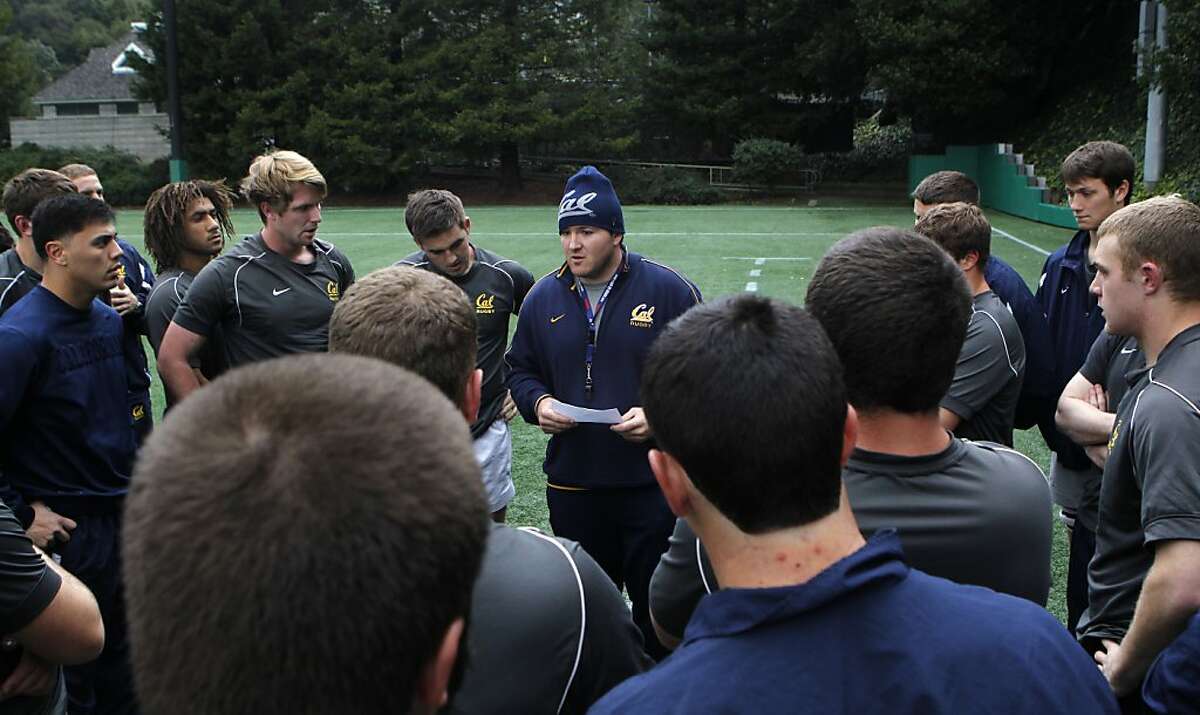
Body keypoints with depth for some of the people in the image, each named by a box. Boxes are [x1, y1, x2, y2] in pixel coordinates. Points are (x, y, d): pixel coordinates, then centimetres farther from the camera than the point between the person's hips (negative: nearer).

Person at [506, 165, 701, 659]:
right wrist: (537, 403, -5)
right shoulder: (543, 298, 6)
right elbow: (521, 370, 17)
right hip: (571, 483, 4)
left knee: (657, 604, 7)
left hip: (653, 483, -3)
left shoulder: (669, 289, -6)